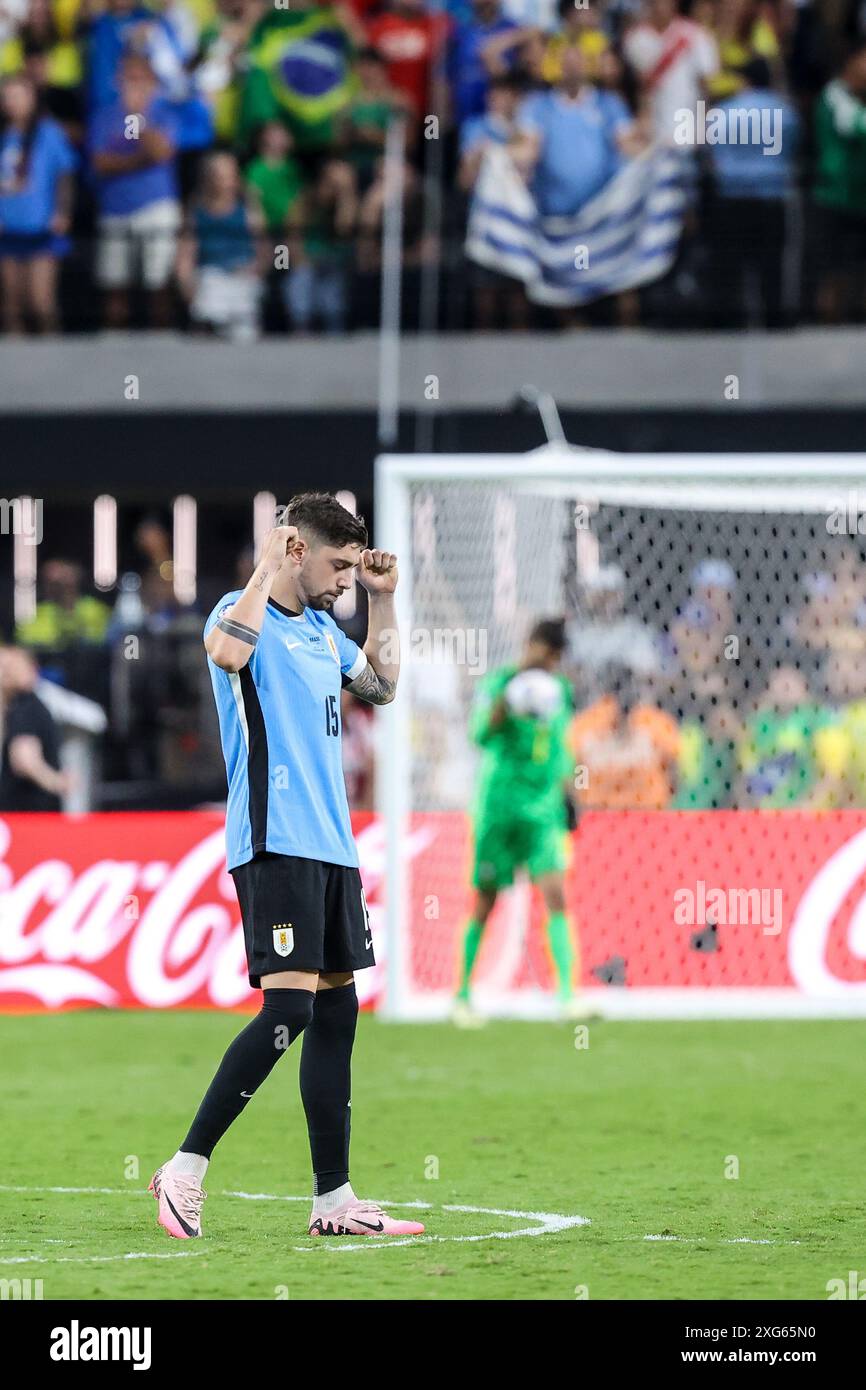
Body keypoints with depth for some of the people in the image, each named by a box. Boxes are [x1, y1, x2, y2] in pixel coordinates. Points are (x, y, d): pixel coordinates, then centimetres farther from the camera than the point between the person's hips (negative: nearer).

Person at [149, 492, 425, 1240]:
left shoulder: (321, 630, 17)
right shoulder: (246, 614, -8)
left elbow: (380, 686, 34)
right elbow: (228, 651, -33)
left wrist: (383, 601, 23)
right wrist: (266, 569, -22)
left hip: (332, 845, 9)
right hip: (275, 843, -9)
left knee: (337, 1009, 6)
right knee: (289, 1005, -17)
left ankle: (334, 1199, 9)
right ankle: (186, 1169, -12)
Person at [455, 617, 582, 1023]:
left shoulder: (560, 689, 10)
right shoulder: (497, 683, -6)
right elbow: (479, 734, -18)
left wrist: (567, 792, 18)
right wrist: (505, 701, -33)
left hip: (543, 807, 4)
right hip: (497, 804, -4)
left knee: (555, 894, -11)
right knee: (484, 902, 2)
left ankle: (567, 993, -15)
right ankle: (463, 994, 16)